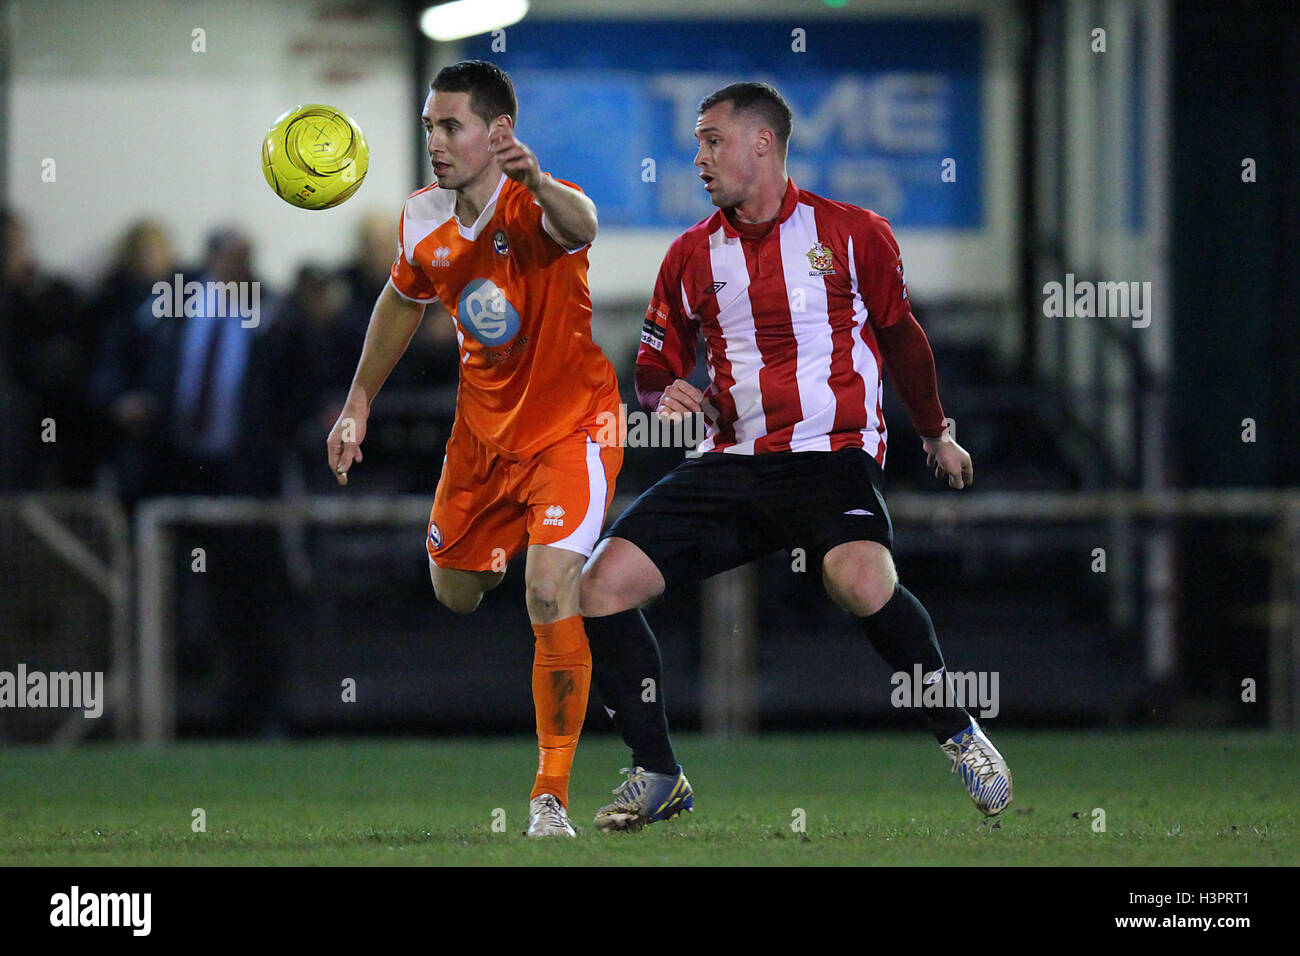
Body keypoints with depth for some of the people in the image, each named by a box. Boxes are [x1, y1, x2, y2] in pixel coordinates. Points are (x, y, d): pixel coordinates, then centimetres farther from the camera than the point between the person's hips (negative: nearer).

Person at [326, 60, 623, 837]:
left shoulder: (535, 207, -25)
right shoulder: (424, 222, -6)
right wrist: (360, 404, 16)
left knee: (551, 589, -22)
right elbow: (403, 301, 15)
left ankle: (552, 799, -16)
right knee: (454, 592, 16)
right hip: (484, 426, 6)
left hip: (571, 425, -6)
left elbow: (581, 228, -51)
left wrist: (539, 186, -72)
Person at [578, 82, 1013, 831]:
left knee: (860, 578, -35)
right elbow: (655, 369, 19)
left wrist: (935, 436, 27)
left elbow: (901, 337, 16)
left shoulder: (853, 234, 1)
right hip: (732, 462, 4)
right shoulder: (691, 255, 10)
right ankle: (659, 776, 1)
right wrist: (669, 395, -5)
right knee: (604, 585, -13)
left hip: (831, 454, -4)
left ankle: (959, 735, -12)